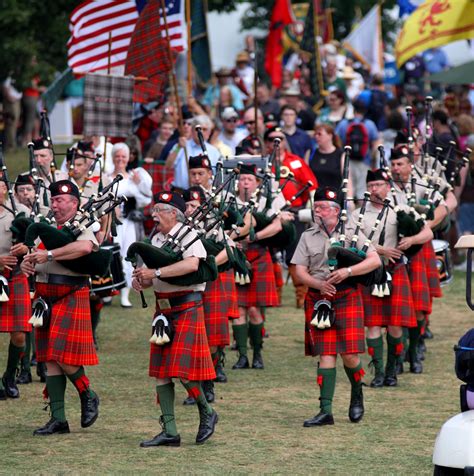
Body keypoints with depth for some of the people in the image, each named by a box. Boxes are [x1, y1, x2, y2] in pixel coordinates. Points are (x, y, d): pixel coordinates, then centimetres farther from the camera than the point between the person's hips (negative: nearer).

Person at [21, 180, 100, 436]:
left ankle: (88, 396, 15)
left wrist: (49, 255, -26)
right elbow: (34, 257, 19)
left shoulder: (83, 227, -6)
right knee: (51, 359, 6)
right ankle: (58, 419, 9)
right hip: (45, 297, 7)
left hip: (71, 298, -7)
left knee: (64, 357, -11)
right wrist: (27, 263, -6)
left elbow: (85, 247, -29)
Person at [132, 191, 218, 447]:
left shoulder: (188, 236, -10)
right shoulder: (156, 239, 14)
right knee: (161, 372, 5)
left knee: (182, 371, -11)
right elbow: (150, 275, 17)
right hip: (163, 310, 8)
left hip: (186, 309, -8)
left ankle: (207, 413, 13)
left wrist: (155, 272, -29)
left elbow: (192, 264, -29)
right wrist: (141, 280, -7)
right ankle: (169, 432, 8)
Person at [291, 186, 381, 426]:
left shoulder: (352, 232, 3)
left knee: (349, 354, -8)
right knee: (326, 354, -4)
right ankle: (326, 411, -6)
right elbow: (300, 271, 5)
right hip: (318, 299, 2)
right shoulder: (308, 237, 10)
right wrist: (319, 284, -15)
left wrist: (347, 271, -17)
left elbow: (375, 261, -4)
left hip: (347, 297, -2)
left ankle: (357, 395, 22)